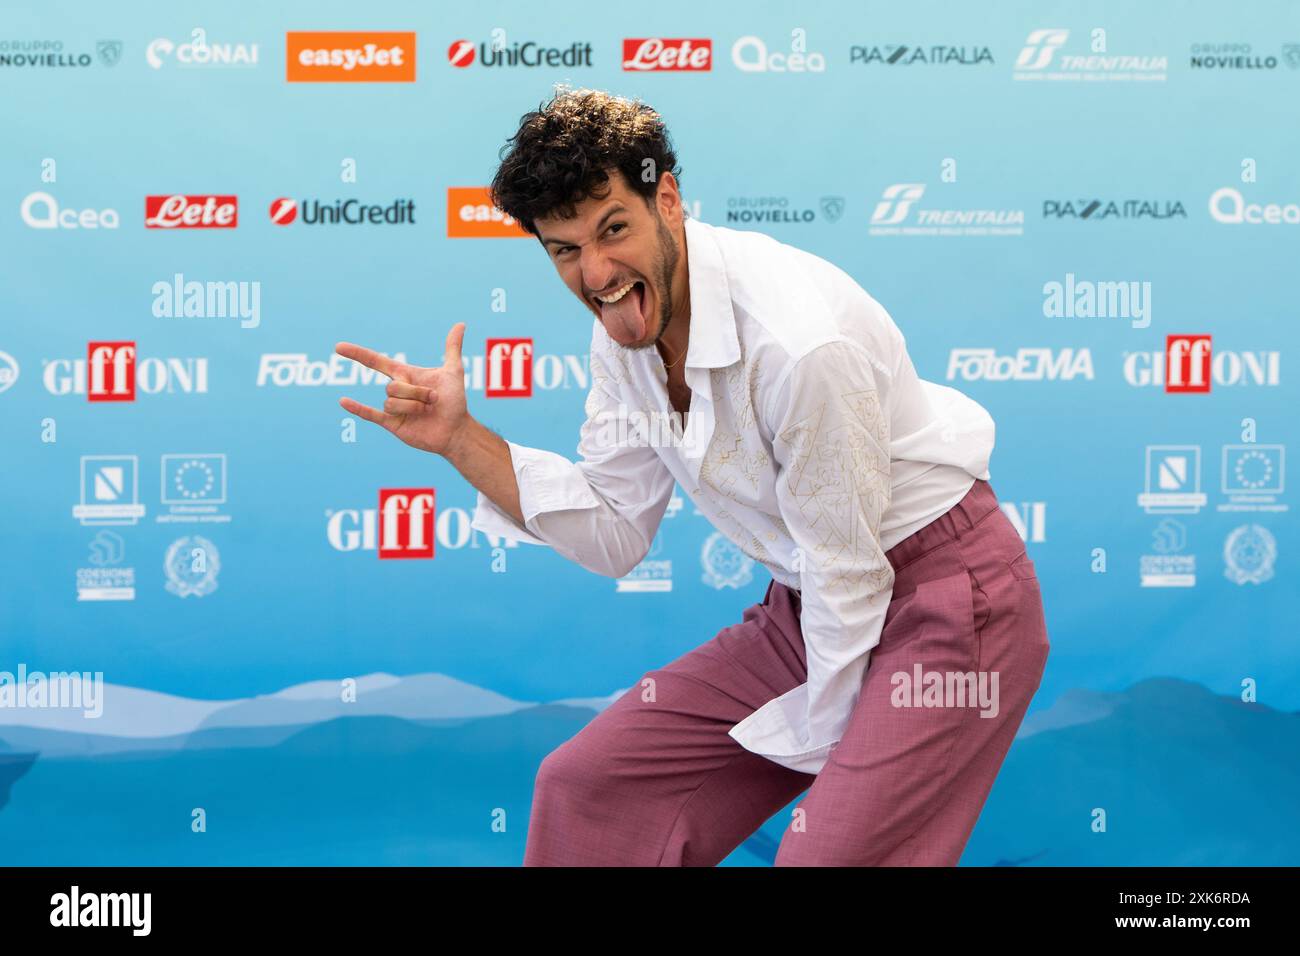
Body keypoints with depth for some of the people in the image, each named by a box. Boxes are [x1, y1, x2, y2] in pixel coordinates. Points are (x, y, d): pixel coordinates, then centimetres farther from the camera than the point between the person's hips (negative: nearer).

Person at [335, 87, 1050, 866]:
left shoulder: (799, 340, -28)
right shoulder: (625, 333, -2)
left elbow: (848, 573, -19)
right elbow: (616, 536, 5)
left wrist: (821, 749, -8)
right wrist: (460, 439, -5)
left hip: (944, 602, -8)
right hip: (808, 611, 8)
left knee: (827, 854, -24)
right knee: (586, 787, 5)